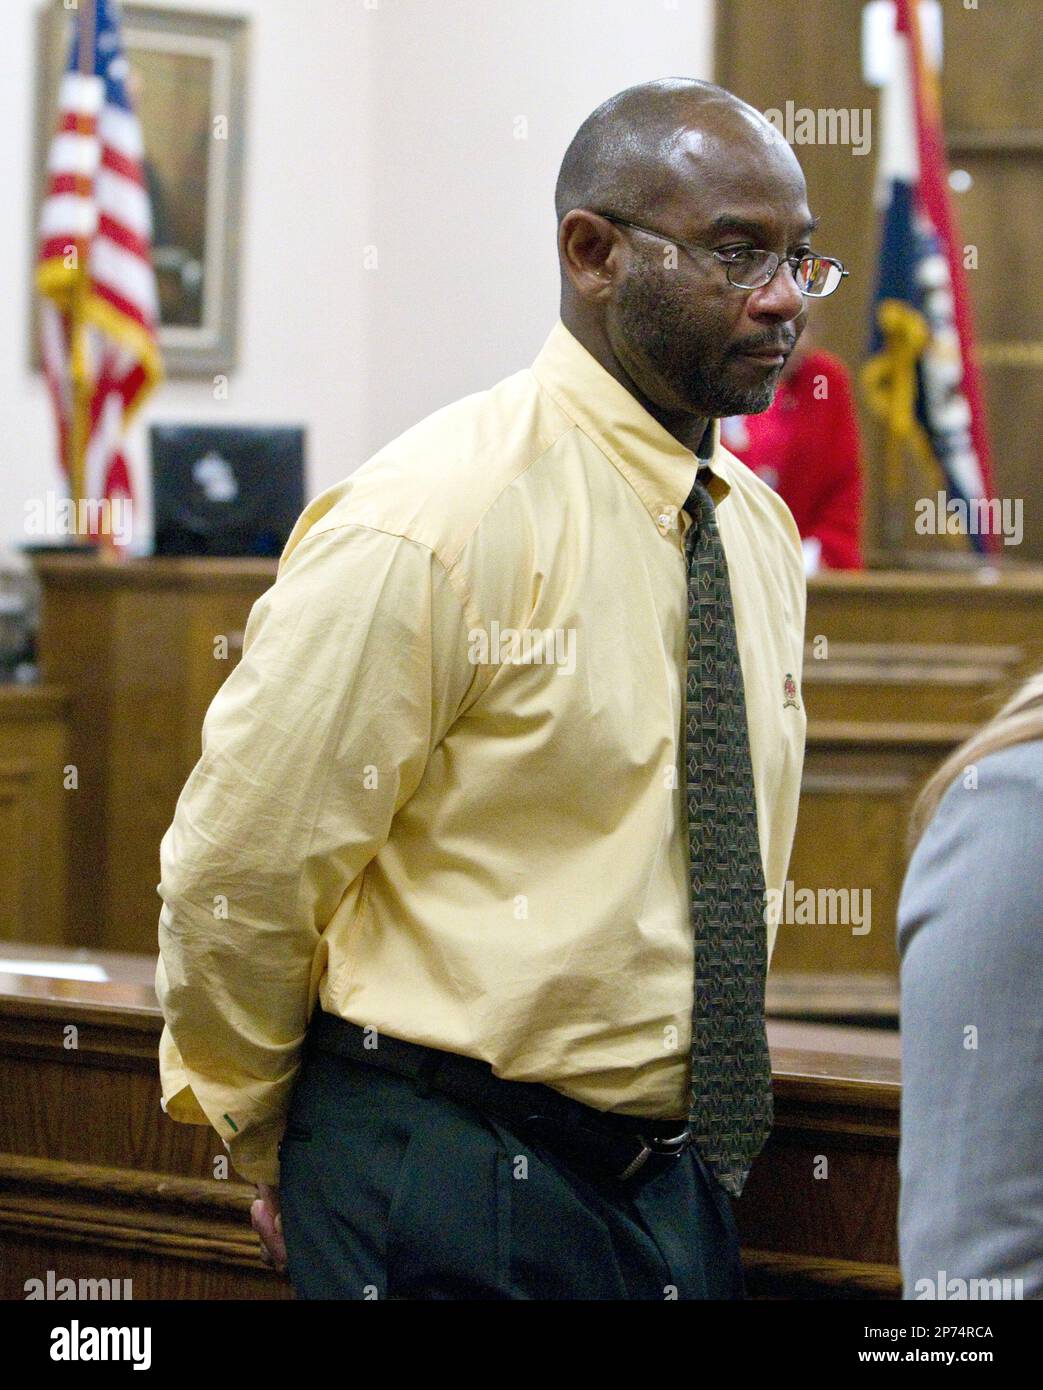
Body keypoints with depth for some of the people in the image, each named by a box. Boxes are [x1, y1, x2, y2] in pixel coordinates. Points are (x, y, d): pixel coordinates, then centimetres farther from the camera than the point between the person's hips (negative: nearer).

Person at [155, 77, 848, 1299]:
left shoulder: (758, 530, 9)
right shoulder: (434, 523, -15)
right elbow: (237, 870, -12)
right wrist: (274, 1157, 1)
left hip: (677, 1184, 7)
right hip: (456, 1209, -7)